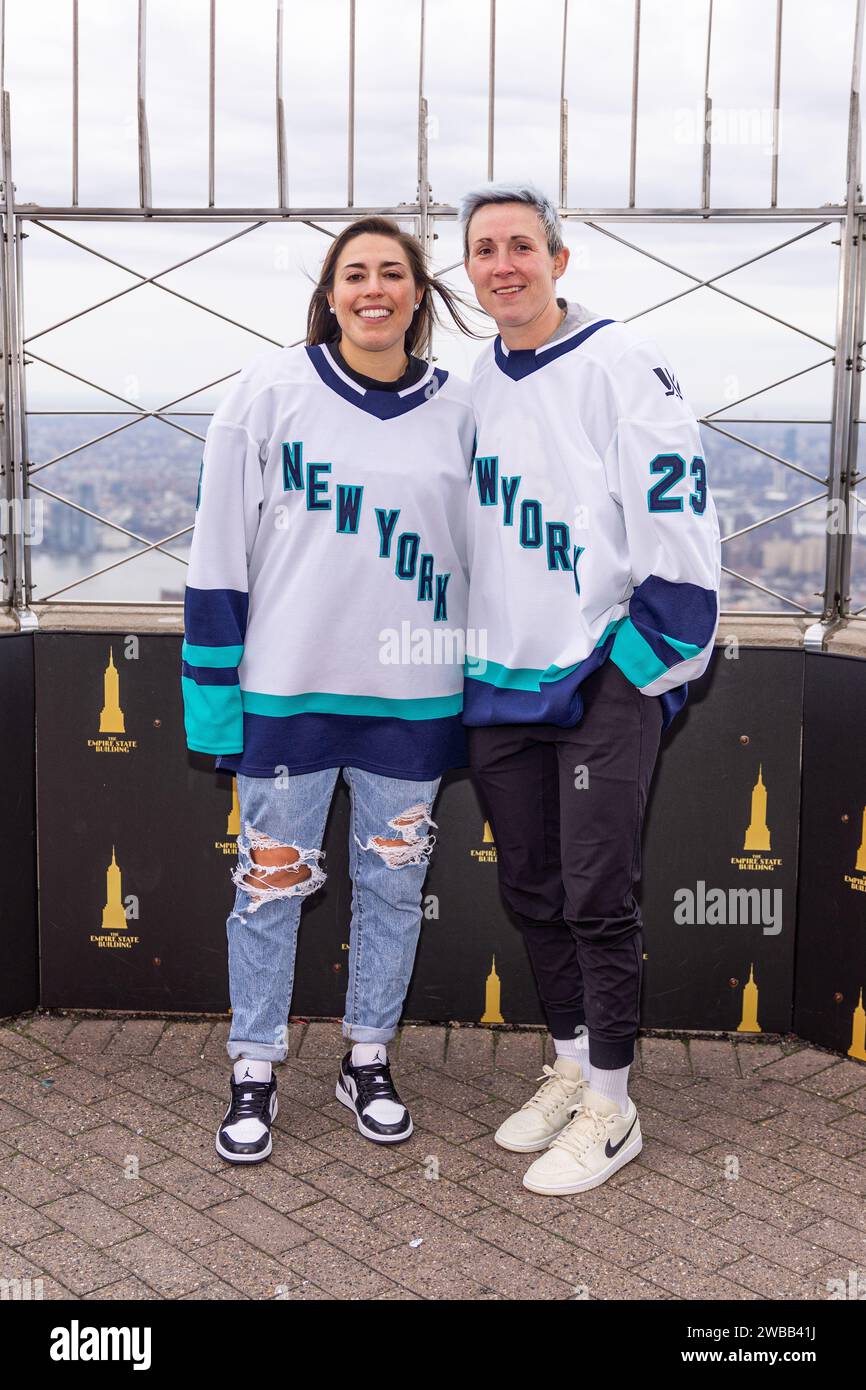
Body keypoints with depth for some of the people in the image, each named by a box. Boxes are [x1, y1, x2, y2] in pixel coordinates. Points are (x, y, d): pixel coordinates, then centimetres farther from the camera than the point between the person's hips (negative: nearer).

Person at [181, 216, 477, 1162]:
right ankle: (254, 1073, 26)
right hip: (286, 689, -2)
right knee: (270, 887, 8)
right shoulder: (272, 391, -4)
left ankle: (368, 1062, 32)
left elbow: (481, 557, 11)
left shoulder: (456, 410, 4)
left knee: (392, 885, 13)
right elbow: (219, 548, -3)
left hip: (411, 695, 3)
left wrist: (478, 697, 10)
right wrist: (213, 689, -7)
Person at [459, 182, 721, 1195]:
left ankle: (611, 1106, 15)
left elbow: (679, 522, -12)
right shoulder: (471, 383, 11)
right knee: (530, 892, 14)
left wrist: (649, 666, -12)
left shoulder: (620, 362, -9)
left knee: (596, 899, -1)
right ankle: (572, 1067, 31)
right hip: (498, 683, 7)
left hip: (602, 677, -6)